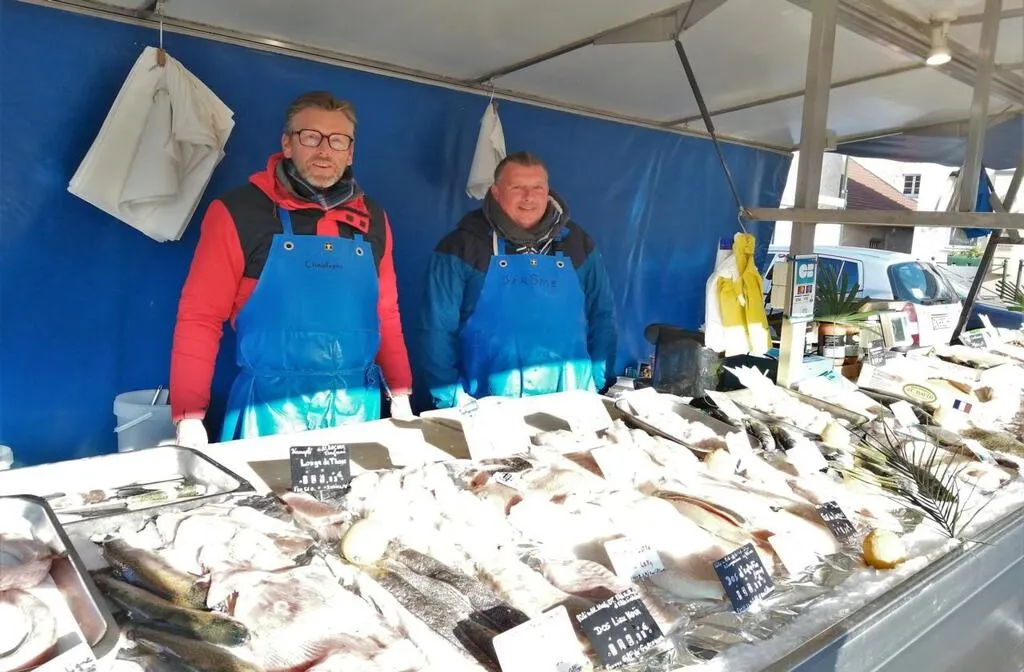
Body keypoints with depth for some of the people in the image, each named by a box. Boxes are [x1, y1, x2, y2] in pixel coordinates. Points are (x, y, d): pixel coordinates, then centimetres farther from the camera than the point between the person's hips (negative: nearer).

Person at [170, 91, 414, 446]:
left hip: (358, 406, 4)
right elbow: (200, 316, -5)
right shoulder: (238, 211, -5)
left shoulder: (372, 219, 8)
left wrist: (401, 395, 10)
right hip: (272, 408, -3)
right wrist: (189, 417, -10)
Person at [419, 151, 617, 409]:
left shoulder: (577, 244, 5)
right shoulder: (461, 246, -6)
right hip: (489, 408, -3)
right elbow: (438, 328, -6)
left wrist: (598, 382, 5)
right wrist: (452, 398, -10)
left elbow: (601, 316, 11)